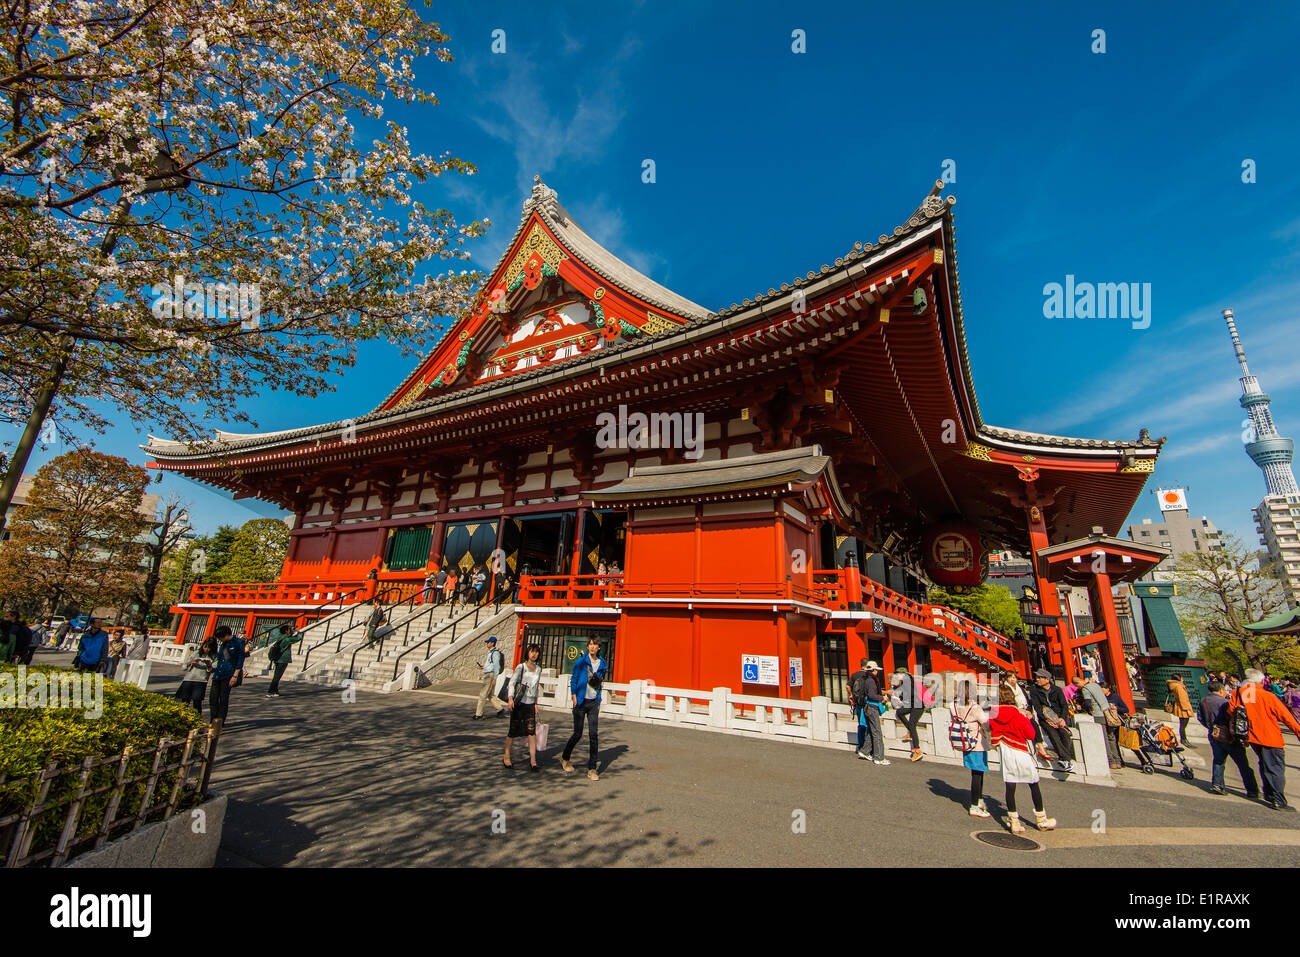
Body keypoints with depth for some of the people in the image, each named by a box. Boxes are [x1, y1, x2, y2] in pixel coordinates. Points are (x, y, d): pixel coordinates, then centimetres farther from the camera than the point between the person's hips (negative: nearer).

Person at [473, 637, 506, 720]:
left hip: (491, 675, -10)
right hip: (487, 675, 10)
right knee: (489, 694, 13)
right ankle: (499, 709, 18)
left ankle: (478, 713, 1)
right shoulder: (490, 652, 16)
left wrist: (494, 679, -20)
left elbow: (496, 666, -18)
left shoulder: (495, 653, -14)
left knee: (483, 695, -5)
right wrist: (484, 666, 10)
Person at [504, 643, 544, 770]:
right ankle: (506, 757, 24)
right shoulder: (521, 667, -4)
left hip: (530, 704, 4)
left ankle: (533, 761, -3)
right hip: (518, 703, -3)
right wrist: (511, 699, -24)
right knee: (513, 731, 5)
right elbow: (512, 683, -10)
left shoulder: (538, 669, 11)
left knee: (532, 732, -6)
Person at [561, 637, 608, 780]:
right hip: (581, 701, -3)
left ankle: (591, 769, 7)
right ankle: (564, 758, 29)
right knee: (577, 734, 4)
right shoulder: (580, 662, -5)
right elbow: (573, 680, -1)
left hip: (593, 702, 3)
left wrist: (598, 701, 12)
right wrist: (574, 696, -9)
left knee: (594, 735, -1)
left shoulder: (602, 664, 5)